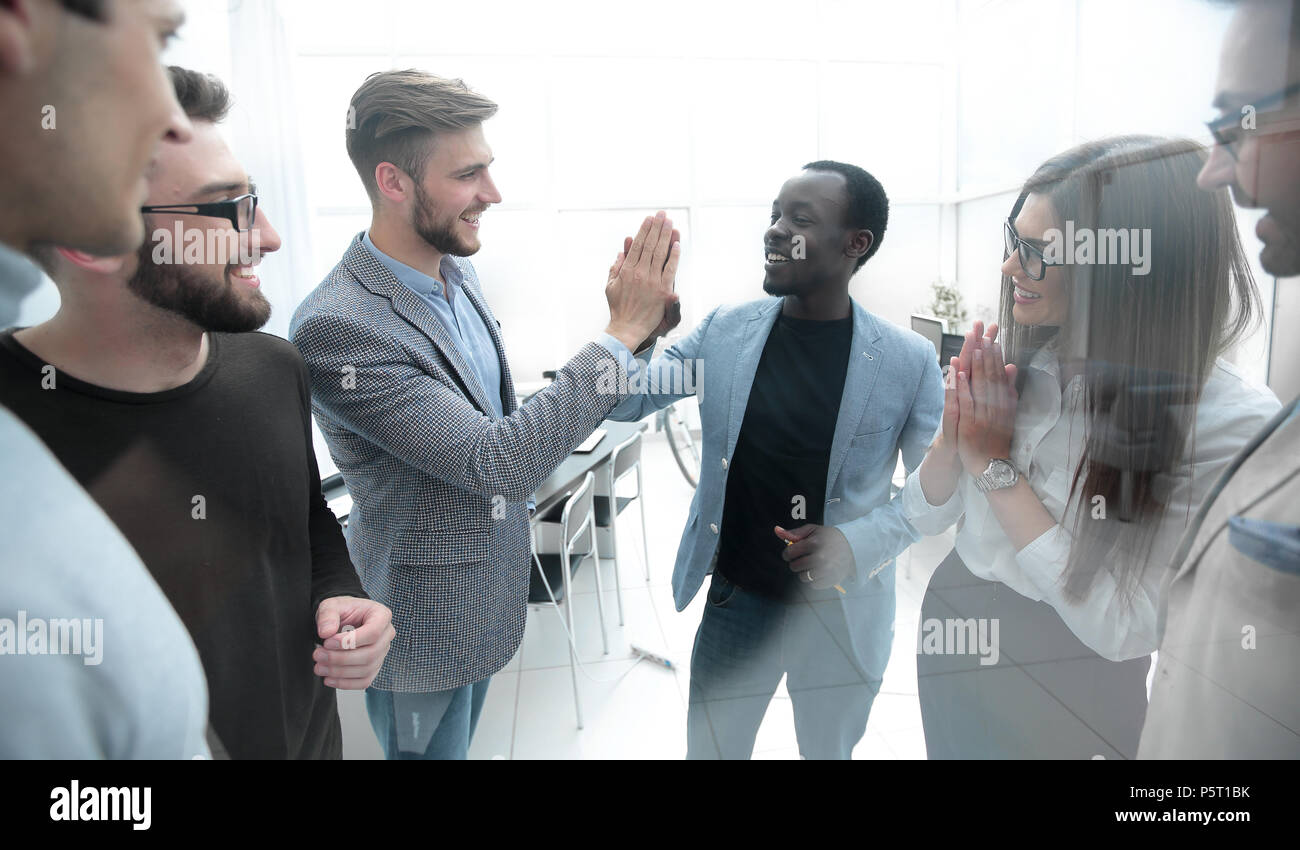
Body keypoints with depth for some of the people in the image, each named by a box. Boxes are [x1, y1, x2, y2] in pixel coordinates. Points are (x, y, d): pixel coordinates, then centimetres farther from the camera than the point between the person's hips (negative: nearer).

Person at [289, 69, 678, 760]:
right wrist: (624, 331, -30)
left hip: (487, 597, 7)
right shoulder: (337, 327, -30)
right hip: (426, 626, -7)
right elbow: (497, 463, -32)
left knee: (459, 740, 30)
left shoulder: (455, 270, -3)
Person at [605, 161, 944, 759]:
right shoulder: (725, 332, -7)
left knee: (828, 752, 26)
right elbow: (624, 400, -4)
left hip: (842, 616, -1)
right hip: (736, 600, 2)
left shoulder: (908, 362, -13)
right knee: (710, 749, 23)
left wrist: (861, 542, -21)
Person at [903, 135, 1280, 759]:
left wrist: (995, 464, -24)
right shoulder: (1014, 367, -10)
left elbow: (1124, 628, -24)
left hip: (1073, 683, -4)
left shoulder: (1234, 424, -20)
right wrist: (955, 435, -21)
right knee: (952, 747, 25)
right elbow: (925, 516, -2)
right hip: (955, 627, 4)